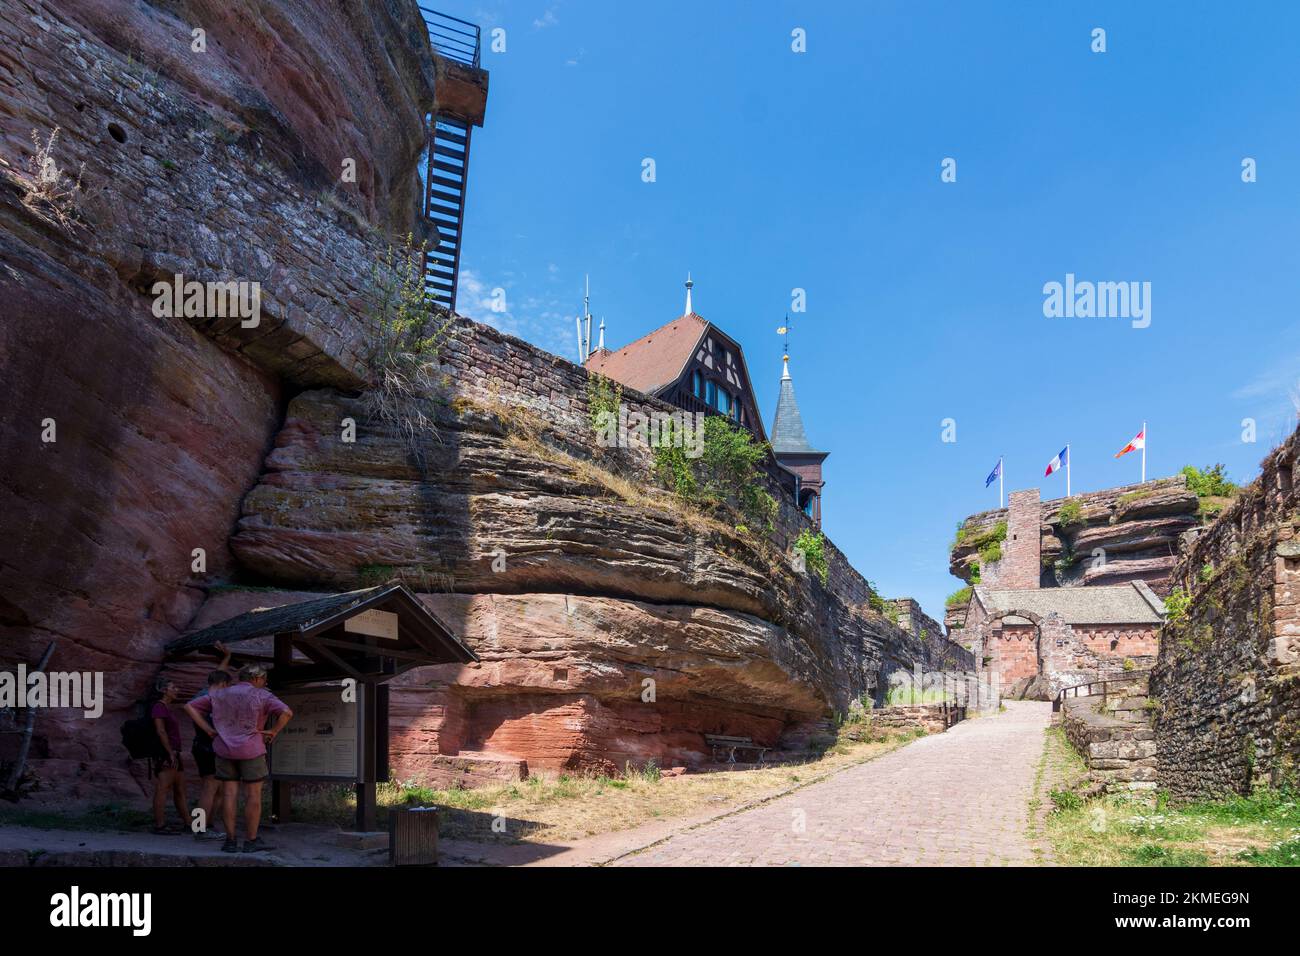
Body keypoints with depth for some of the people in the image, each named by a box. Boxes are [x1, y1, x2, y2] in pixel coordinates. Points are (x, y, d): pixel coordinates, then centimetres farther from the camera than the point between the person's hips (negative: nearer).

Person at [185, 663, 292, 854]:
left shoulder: (220, 694, 9)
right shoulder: (261, 696, -6)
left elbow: (189, 706, 9)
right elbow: (286, 712, -20)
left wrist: (208, 730, 5)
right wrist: (273, 731, -7)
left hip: (224, 750, 4)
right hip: (250, 750, -4)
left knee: (229, 794, 6)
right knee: (253, 795, 2)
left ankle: (230, 840, 6)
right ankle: (251, 841, 4)